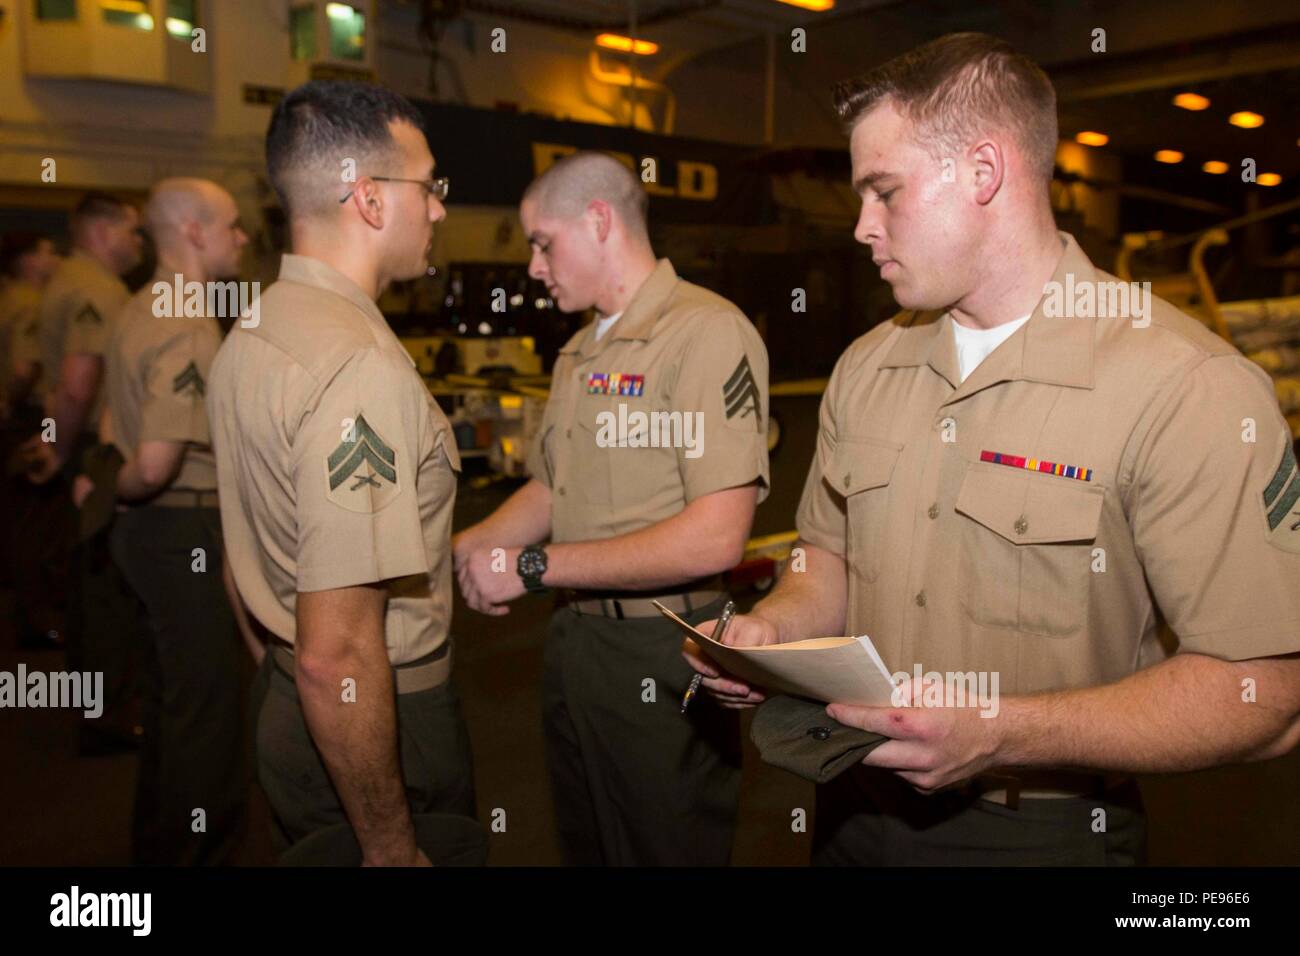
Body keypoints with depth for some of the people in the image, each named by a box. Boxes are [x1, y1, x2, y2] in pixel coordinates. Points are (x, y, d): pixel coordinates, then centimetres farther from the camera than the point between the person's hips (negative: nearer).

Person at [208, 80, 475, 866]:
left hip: (281, 698, 9)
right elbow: (338, 654, -30)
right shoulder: (365, 368, -26)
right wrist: (393, 849, -21)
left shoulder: (250, 333, 5)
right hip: (383, 722, -9)